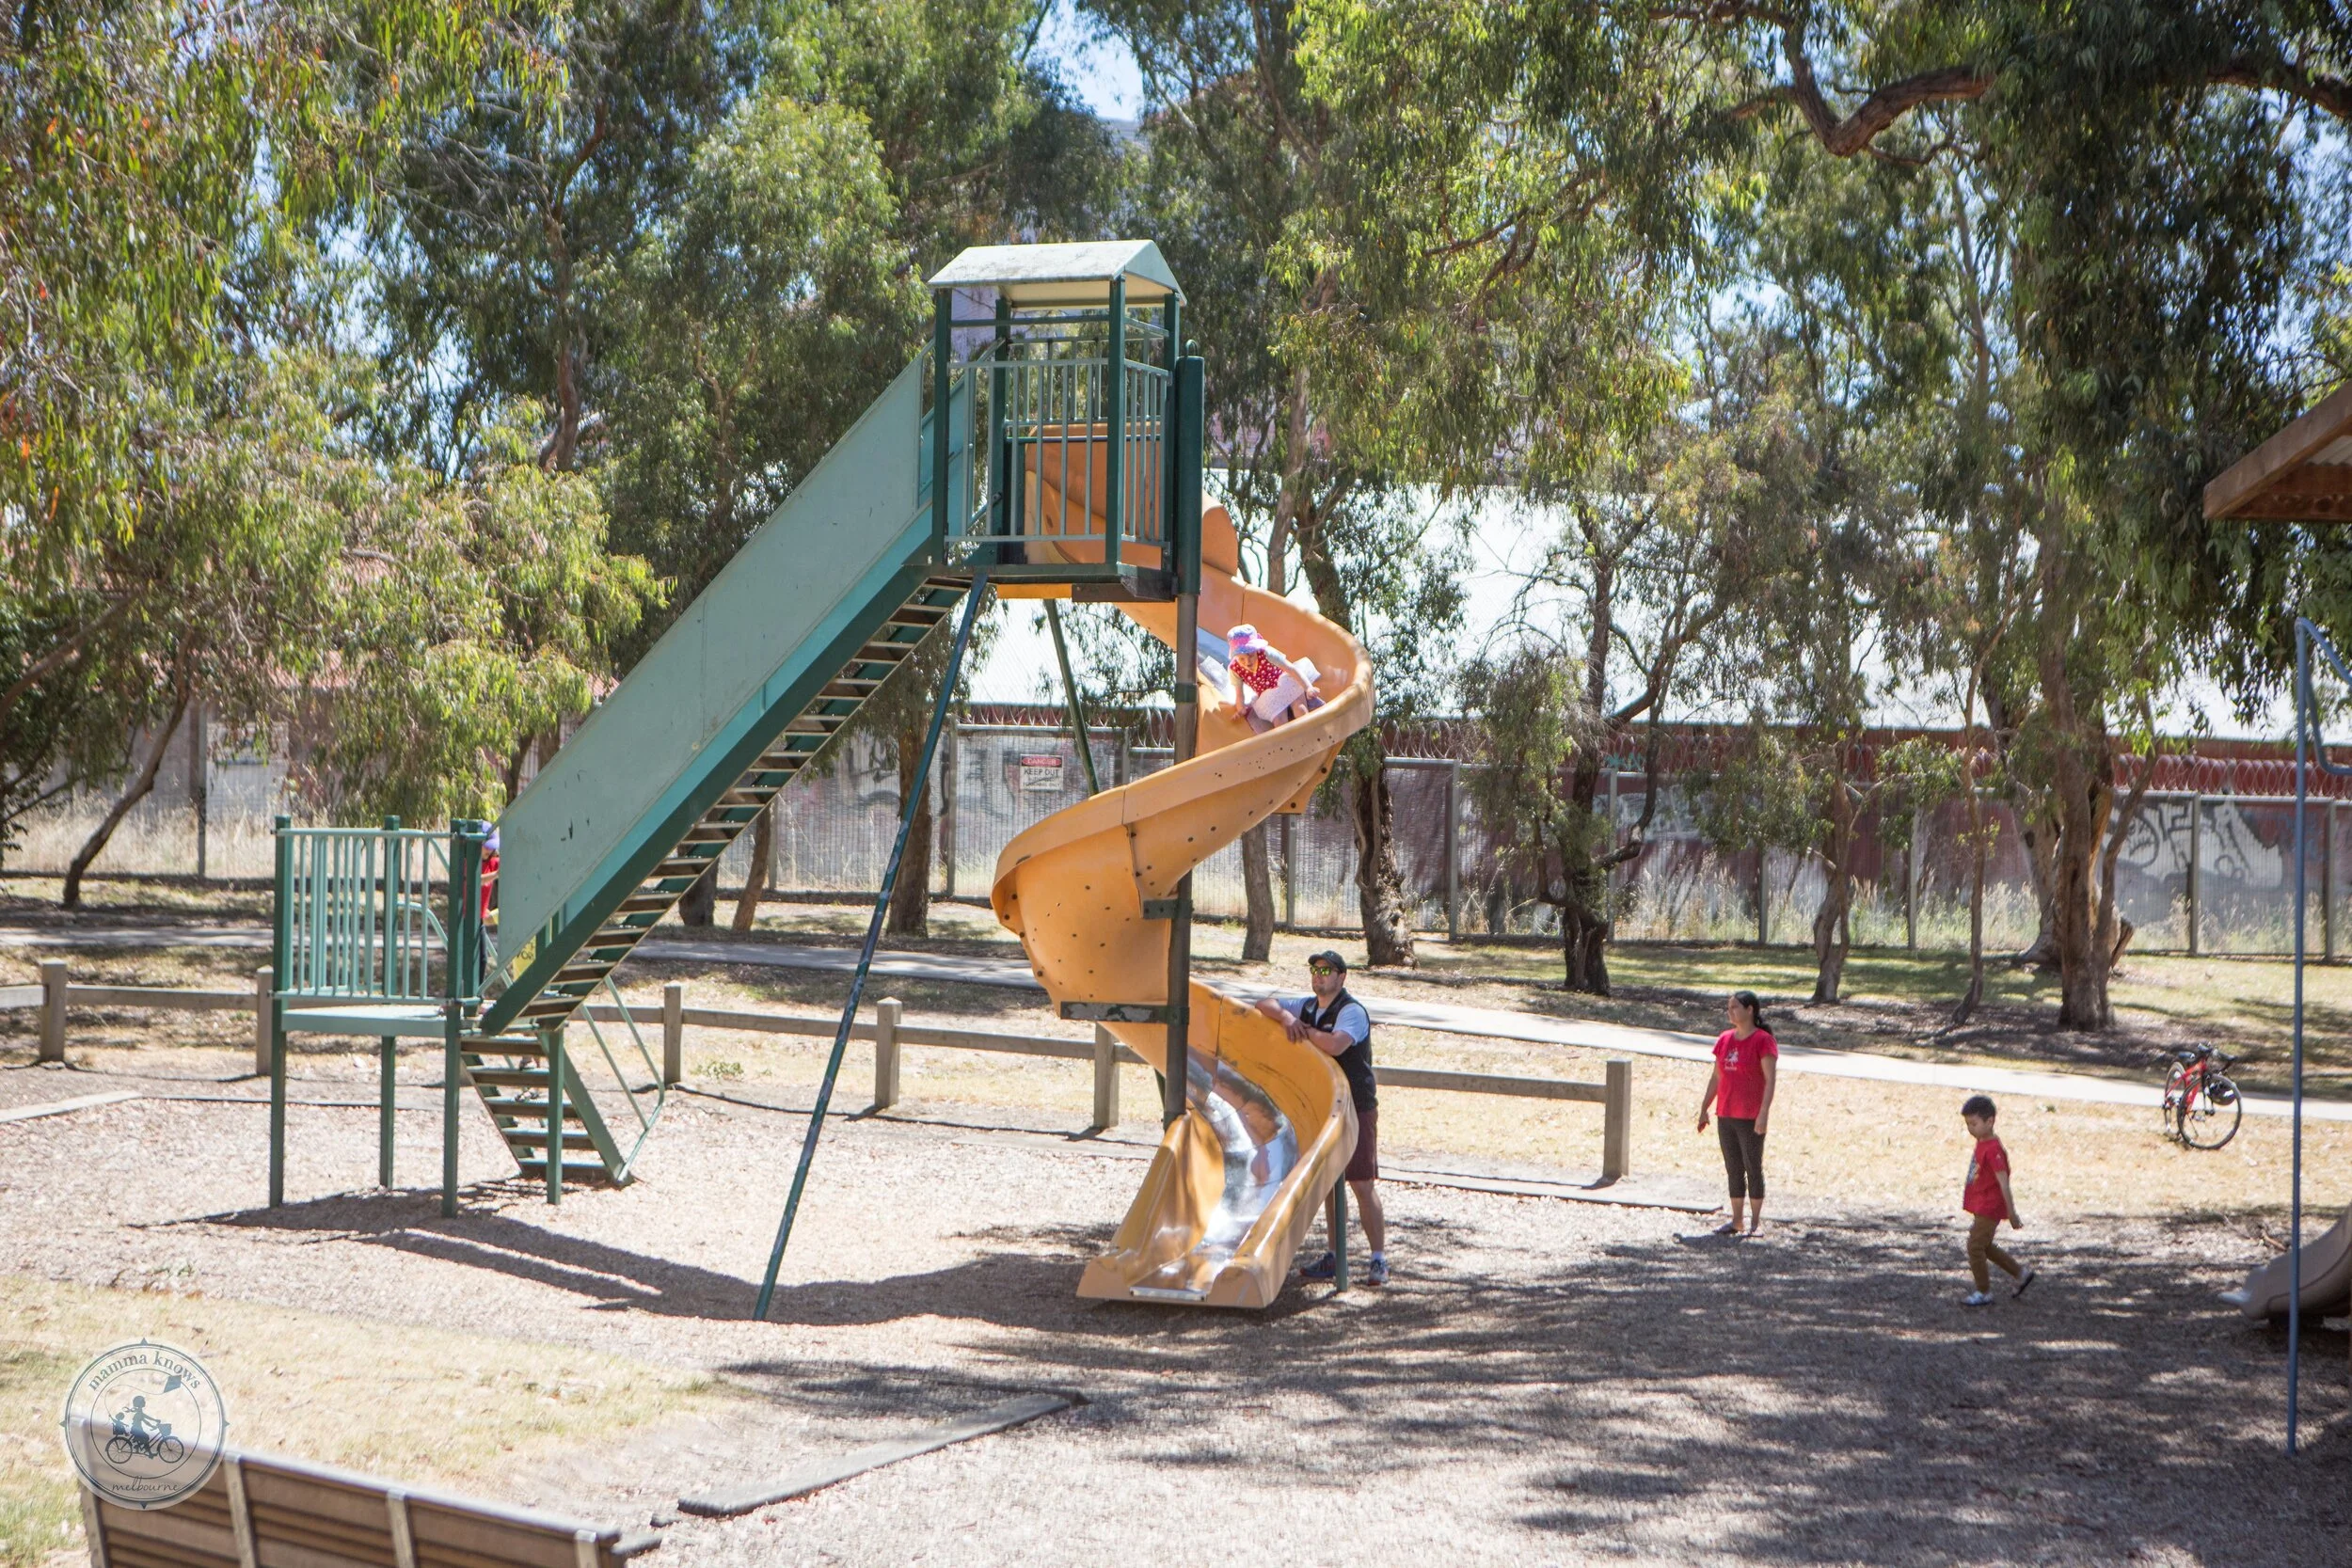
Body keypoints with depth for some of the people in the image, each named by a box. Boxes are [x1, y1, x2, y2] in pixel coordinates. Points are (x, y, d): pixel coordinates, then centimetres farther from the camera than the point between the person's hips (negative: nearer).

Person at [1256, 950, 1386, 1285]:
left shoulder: (1353, 1012, -13)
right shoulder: (1307, 1007, 11)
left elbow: (1335, 1045, -30)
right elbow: (1263, 1005, 13)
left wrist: (1305, 1030, -13)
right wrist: (1284, 1016, -9)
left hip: (1357, 1109, -8)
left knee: (1363, 1185, -8)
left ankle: (1379, 1260, -4)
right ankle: (1335, 1256, 20)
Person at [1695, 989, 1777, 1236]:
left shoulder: (1763, 1041, -9)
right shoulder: (1725, 1040, 10)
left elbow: (1771, 1079, -14)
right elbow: (1716, 1078, 16)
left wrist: (1763, 1113, -22)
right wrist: (1704, 1110, 15)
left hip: (1751, 1119, -6)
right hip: (1725, 1116, 6)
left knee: (1753, 1169, 1)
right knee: (1733, 1169, 11)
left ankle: (1756, 1222, 9)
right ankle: (1735, 1221, 17)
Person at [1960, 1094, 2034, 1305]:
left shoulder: (1993, 1149, -23)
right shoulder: (1982, 1143, 7)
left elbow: (2003, 1183, -23)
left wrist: (2012, 1214, -22)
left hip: (1989, 1209, -10)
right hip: (1982, 1207, 10)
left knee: (1975, 1247, -3)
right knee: (1985, 1246, 20)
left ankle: (1984, 1293, 8)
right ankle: (2021, 1274, 31)